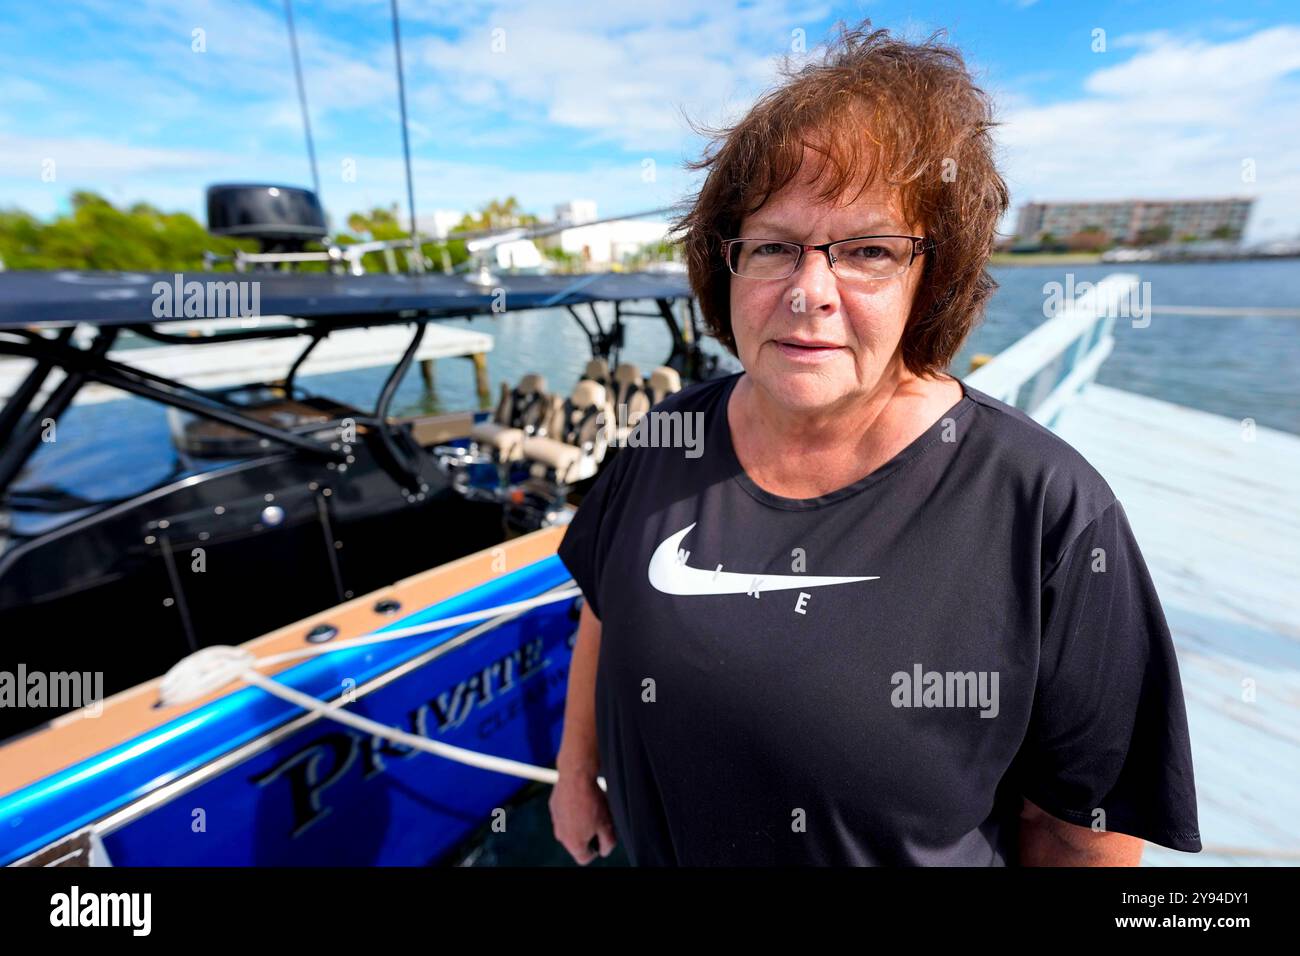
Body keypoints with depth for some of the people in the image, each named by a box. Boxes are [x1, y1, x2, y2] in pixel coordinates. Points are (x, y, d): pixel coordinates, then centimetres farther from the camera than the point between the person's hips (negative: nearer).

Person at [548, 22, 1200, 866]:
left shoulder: (1050, 511, -25)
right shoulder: (671, 436, -13)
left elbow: (1084, 827, -15)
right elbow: (607, 608, 0)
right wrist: (577, 769, 9)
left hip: (921, 850, -3)